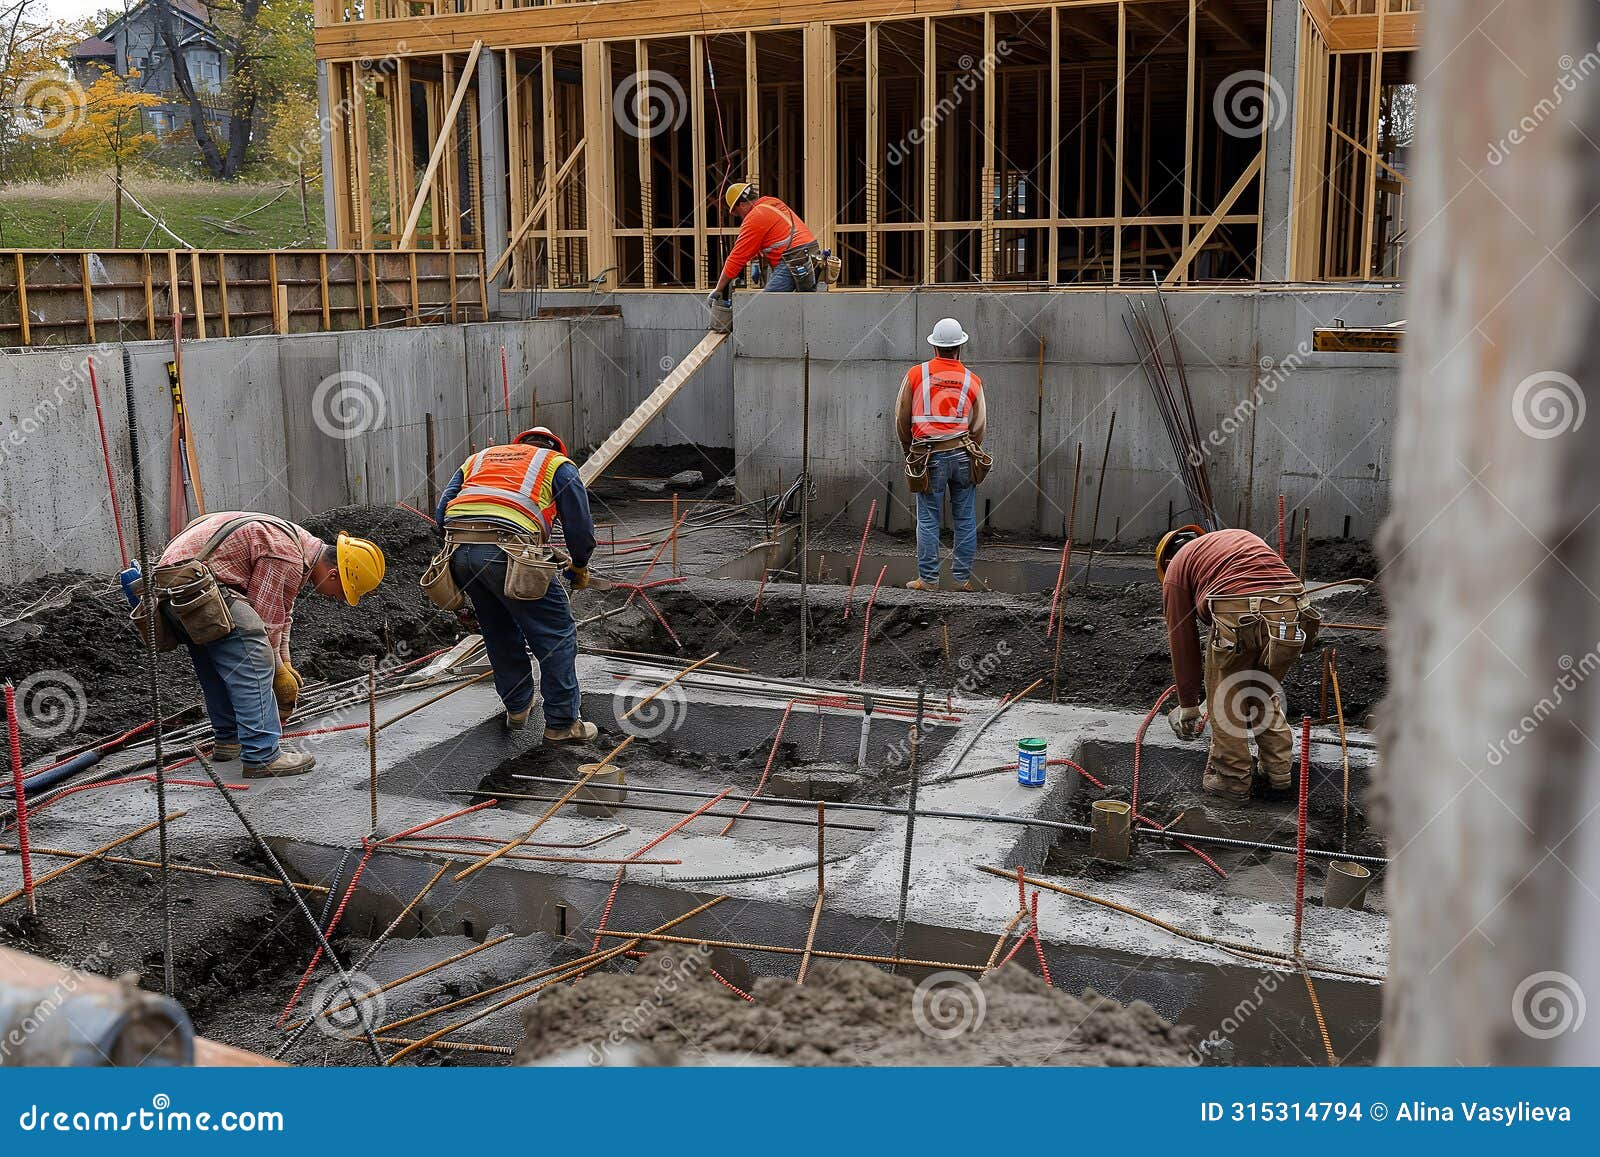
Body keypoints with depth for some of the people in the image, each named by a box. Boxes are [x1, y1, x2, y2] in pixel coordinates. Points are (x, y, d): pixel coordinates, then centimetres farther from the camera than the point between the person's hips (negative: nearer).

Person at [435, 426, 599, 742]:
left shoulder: (479, 458, 33)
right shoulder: (559, 465, 20)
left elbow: (442, 513, 22)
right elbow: (580, 526, 12)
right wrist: (580, 568, 29)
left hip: (458, 549, 6)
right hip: (508, 550, -6)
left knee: (500, 633, 25)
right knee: (557, 633, 8)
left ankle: (517, 707, 39)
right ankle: (563, 723, 11)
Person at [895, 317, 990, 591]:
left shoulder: (915, 375, -1)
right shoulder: (972, 381, 3)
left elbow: (901, 419, 4)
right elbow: (978, 427, 8)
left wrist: (908, 448, 21)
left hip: (929, 457, -1)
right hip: (963, 454, 1)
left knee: (928, 520, 5)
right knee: (965, 520, 8)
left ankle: (928, 579, 7)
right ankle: (962, 578, 13)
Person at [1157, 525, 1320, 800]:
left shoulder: (1176, 567, 22)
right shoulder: (1240, 536, 38)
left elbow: (1182, 640, 22)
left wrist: (1188, 706, 31)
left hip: (1237, 614, -5)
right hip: (1292, 609, 5)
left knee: (1223, 697, 16)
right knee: (1266, 693, 26)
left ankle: (1231, 778, 23)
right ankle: (1279, 770, 31)